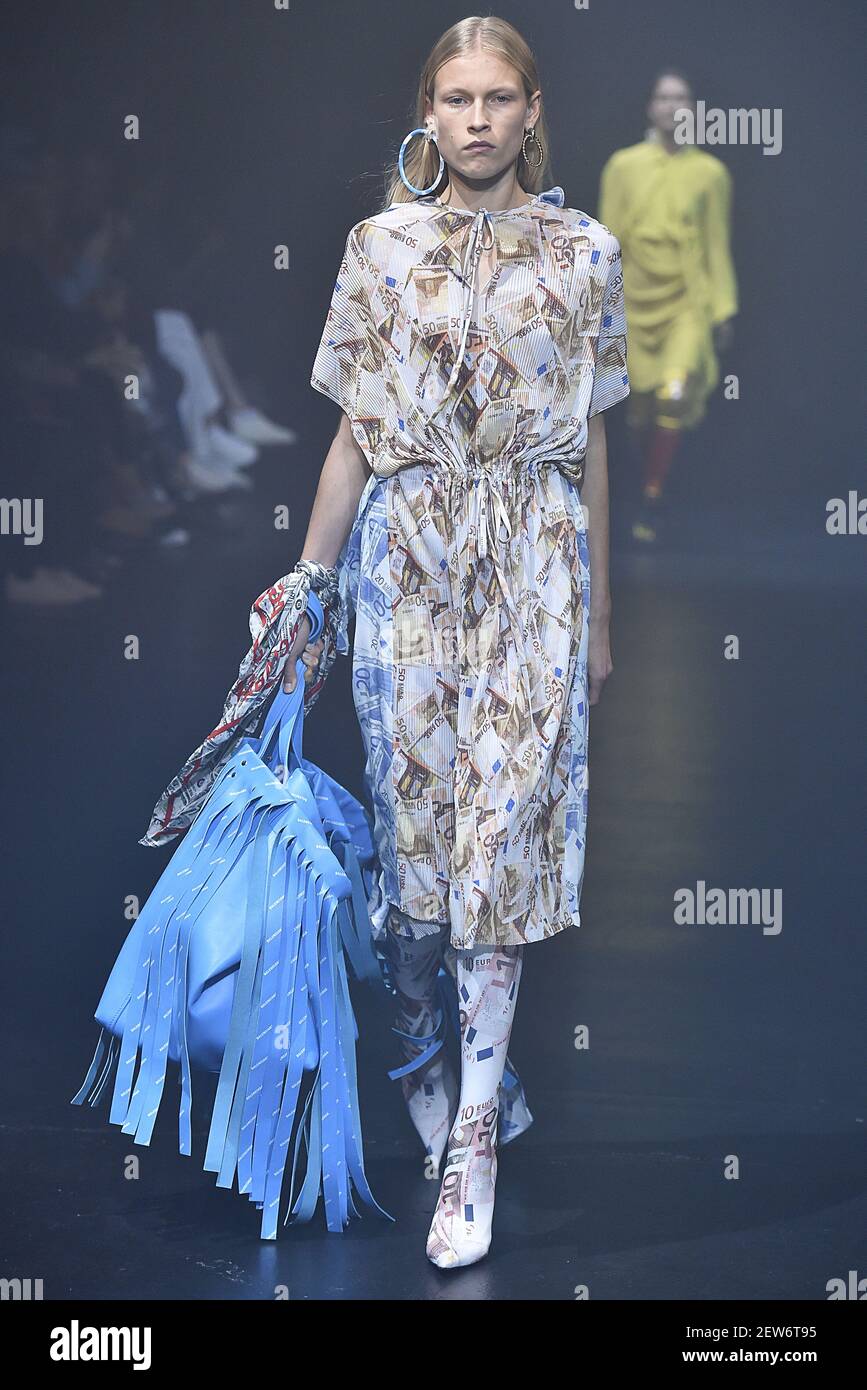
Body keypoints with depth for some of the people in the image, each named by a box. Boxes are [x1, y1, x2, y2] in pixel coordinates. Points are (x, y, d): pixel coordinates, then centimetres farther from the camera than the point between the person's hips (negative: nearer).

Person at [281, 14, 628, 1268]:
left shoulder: (584, 253, 4)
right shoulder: (381, 247, 4)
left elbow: (592, 443, 8)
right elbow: (354, 434, 6)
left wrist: (598, 613, 9)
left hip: (534, 562, -1)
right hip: (406, 553, 1)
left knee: (503, 821, -5)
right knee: (412, 806, 5)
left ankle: (472, 1140, -1)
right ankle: (417, 1037, 31)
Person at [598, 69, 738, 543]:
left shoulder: (710, 172, 4)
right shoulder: (624, 165, 3)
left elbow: (718, 246, 7)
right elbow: (609, 238, 5)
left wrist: (724, 310, 5)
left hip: (688, 302, -1)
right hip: (637, 302, 1)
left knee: (675, 396, -19)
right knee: (641, 408, 5)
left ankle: (651, 499, -9)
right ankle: (645, 489, 27)